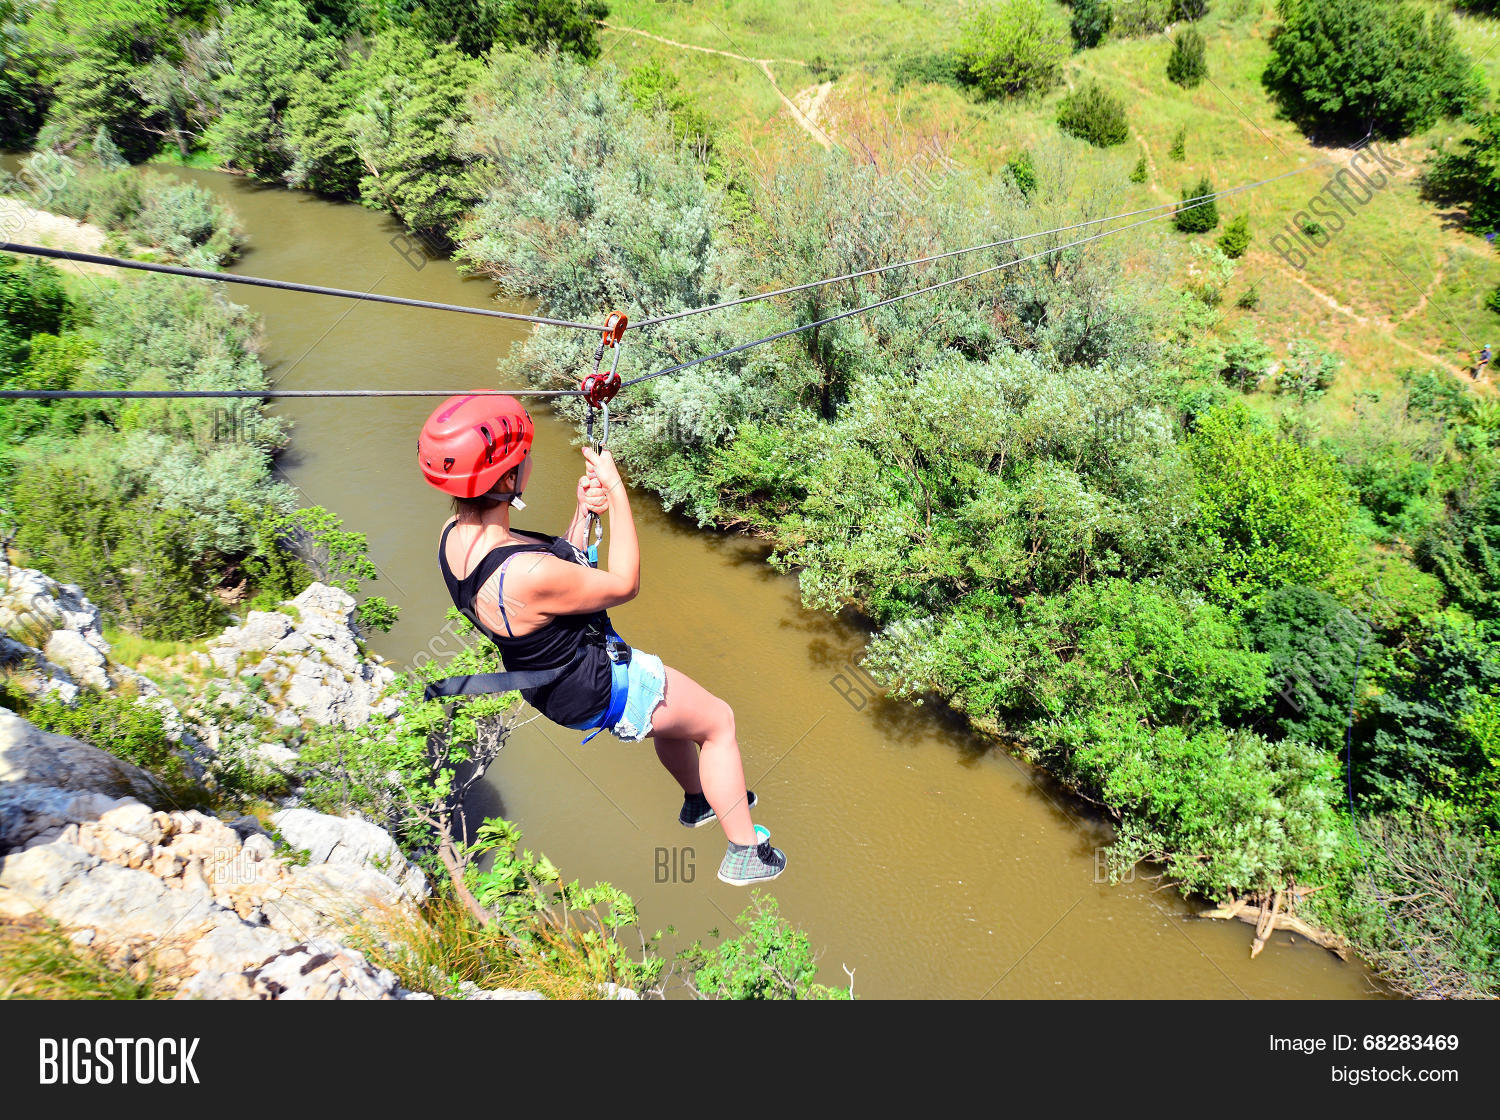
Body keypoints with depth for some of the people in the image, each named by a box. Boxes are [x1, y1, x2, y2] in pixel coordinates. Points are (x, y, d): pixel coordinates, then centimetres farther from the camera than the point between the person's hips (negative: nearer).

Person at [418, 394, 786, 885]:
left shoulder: (453, 535, -12)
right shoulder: (526, 575, -40)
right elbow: (623, 585, -21)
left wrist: (582, 513, -11)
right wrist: (615, 491, -17)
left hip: (550, 678, 9)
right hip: (601, 688, -9)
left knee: (675, 710, 32)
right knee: (718, 721, 12)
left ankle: (698, 800, 56)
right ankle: (746, 852, 26)